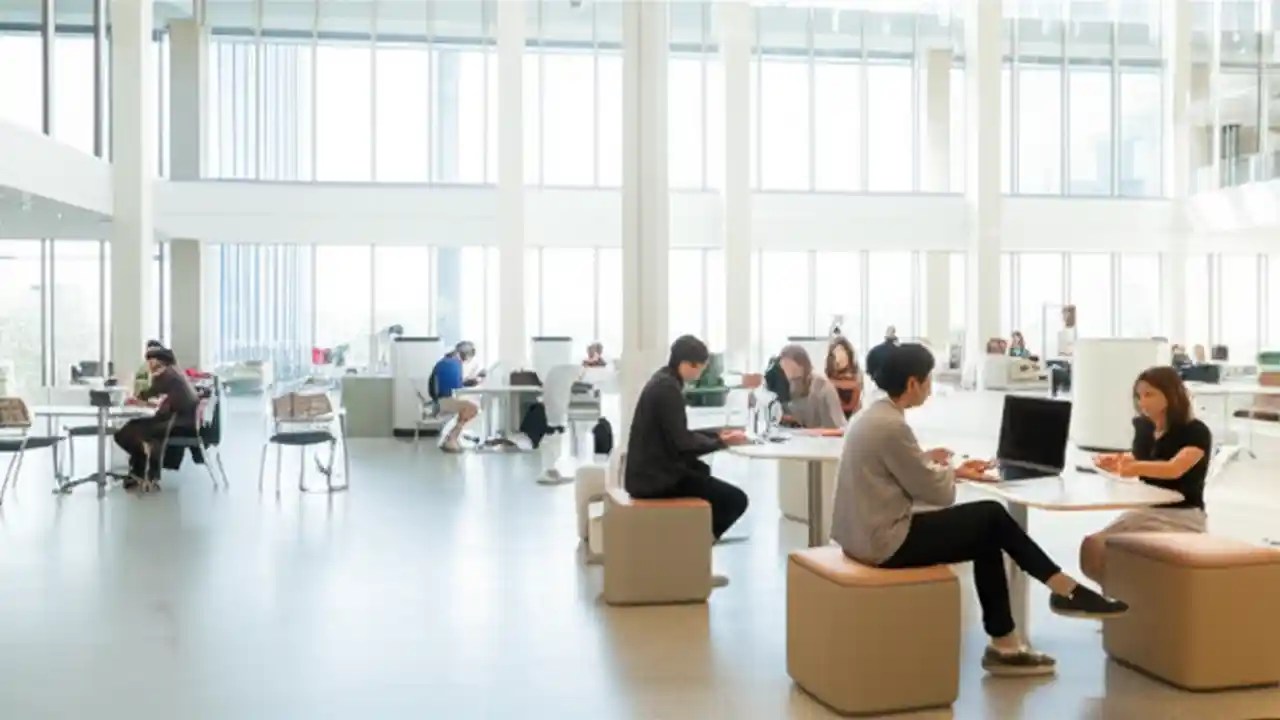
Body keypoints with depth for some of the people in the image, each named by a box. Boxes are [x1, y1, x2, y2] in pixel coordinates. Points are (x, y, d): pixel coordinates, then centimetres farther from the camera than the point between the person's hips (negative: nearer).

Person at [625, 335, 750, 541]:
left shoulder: (664, 381, 12)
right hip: (658, 477, -10)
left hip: (652, 469, 10)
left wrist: (716, 434, 10)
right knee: (736, 500, -10)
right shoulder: (667, 388, -18)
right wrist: (722, 443, -9)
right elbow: (681, 443, -21)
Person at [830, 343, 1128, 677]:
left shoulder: (874, 416, 9)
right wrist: (944, 467, 6)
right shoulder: (891, 426, -21)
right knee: (992, 519, -1)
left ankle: (1004, 645, 14)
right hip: (885, 541, -9)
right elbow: (937, 493, -14)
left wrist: (954, 471, 13)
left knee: (987, 533, 11)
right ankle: (1065, 590, 15)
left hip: (869, 532, 9)